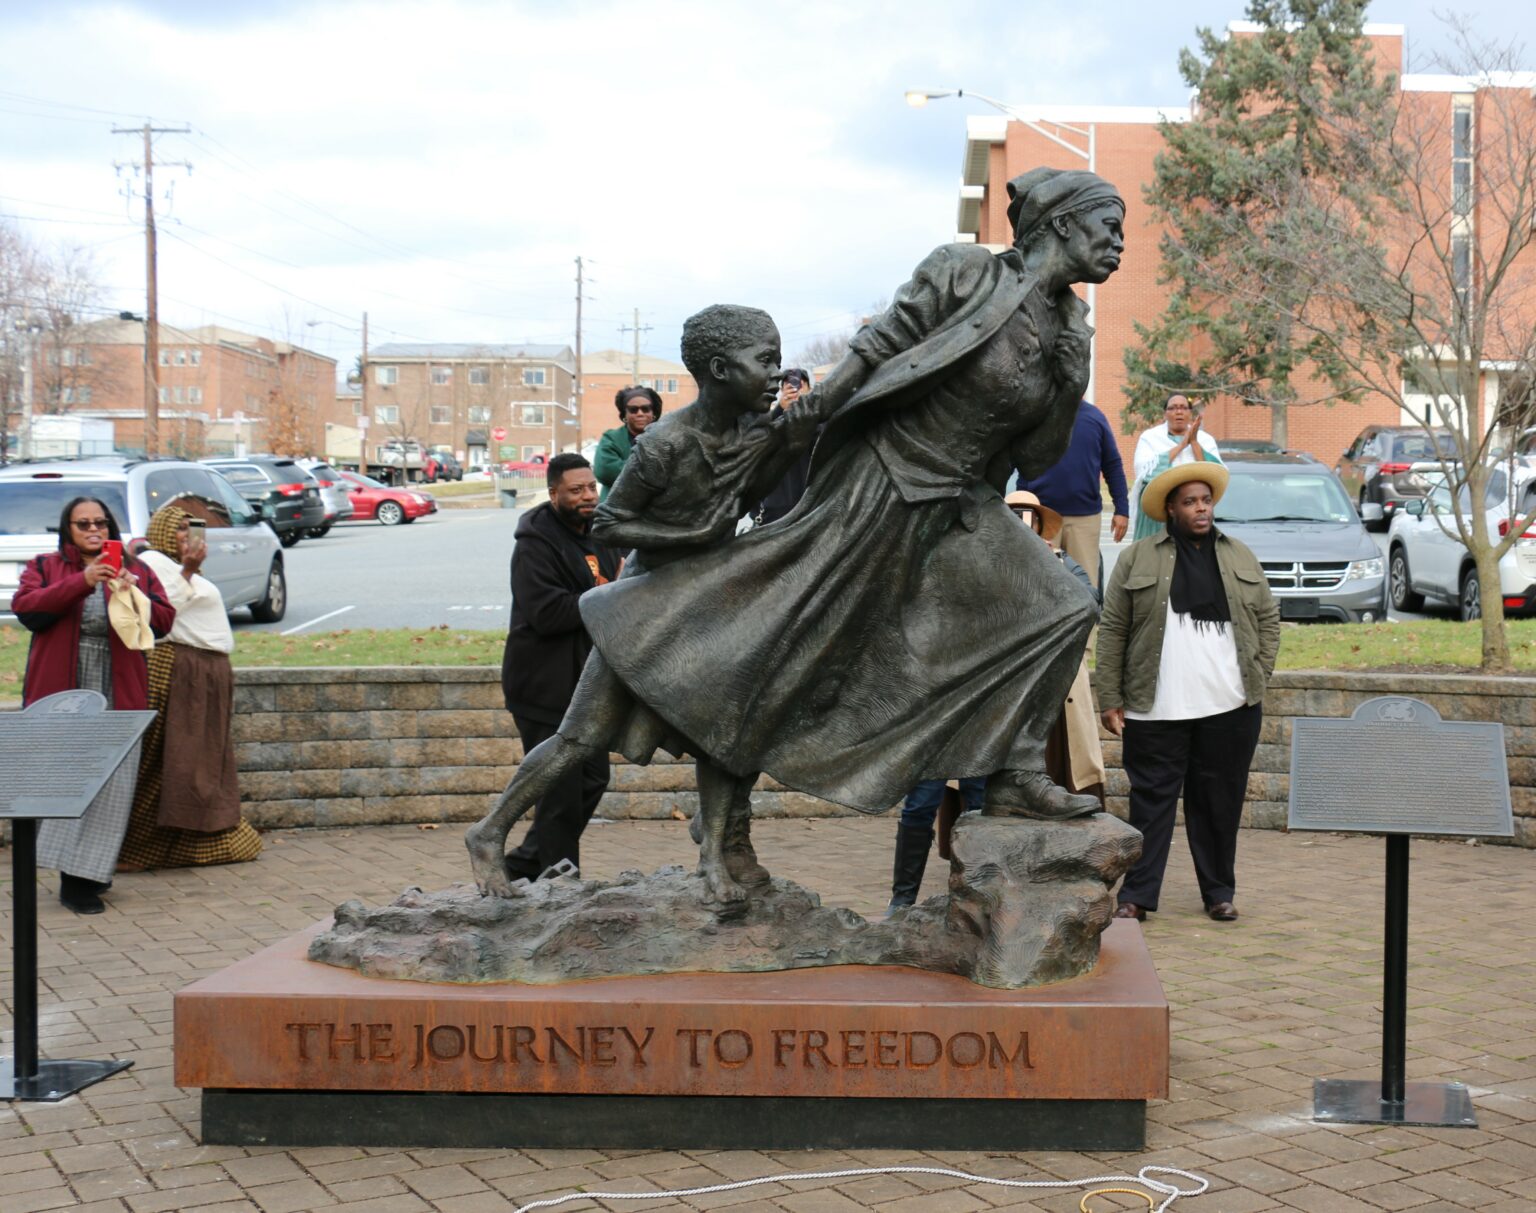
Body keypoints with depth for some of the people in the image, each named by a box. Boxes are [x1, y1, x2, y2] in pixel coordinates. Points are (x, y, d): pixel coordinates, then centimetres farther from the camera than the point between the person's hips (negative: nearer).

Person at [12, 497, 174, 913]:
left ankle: (84, 877, 8)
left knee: (110, 788, -1)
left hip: (118, 698, 2)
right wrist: (81, 582, -18)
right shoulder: (44, 567, 8)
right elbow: (25, 608, -9)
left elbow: (165, 620, 7)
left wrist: (132, 596, -12)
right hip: (61, 697, -2)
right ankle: (76, 877, 0)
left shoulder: (137, 571, 13)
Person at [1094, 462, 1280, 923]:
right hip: (1157, 711, -2)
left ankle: (1220, 892, 19)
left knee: (1220, 802, 8)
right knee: (1151, 800, 0)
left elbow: (1268, 617, 17)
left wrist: (1259, 674, 5)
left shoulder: (1240, 558, 12)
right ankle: (1137, 895, 6)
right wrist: (1110, 699, -3)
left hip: (1230, 708, 2)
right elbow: (1112, 630, 1)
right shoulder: (1137, 558, 2)